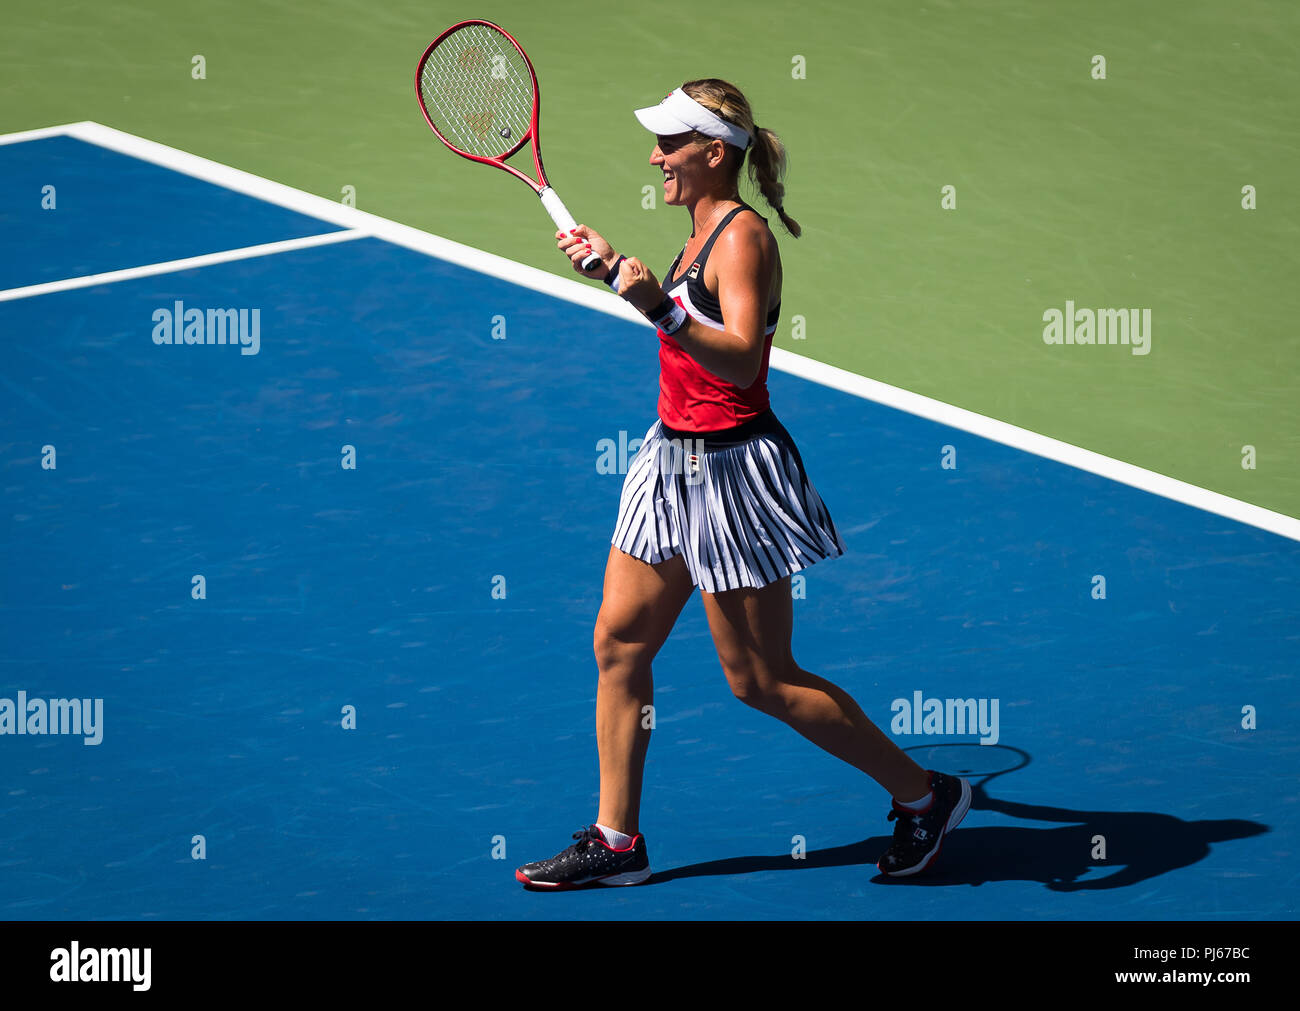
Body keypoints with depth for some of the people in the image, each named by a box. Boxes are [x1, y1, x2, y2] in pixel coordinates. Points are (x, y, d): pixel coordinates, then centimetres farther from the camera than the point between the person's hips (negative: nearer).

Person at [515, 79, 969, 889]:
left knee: (761, 681, -2)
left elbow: (739, 357, -30)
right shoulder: (704, 232, 10)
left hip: (731, 468, -9)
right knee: (619, 643, 8)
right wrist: (616, 269, 25)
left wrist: (660, 307, -41)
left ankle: (926, 796, 11)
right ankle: (617, 840, 17)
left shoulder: (743, 235, -17)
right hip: (677, 459, 10)